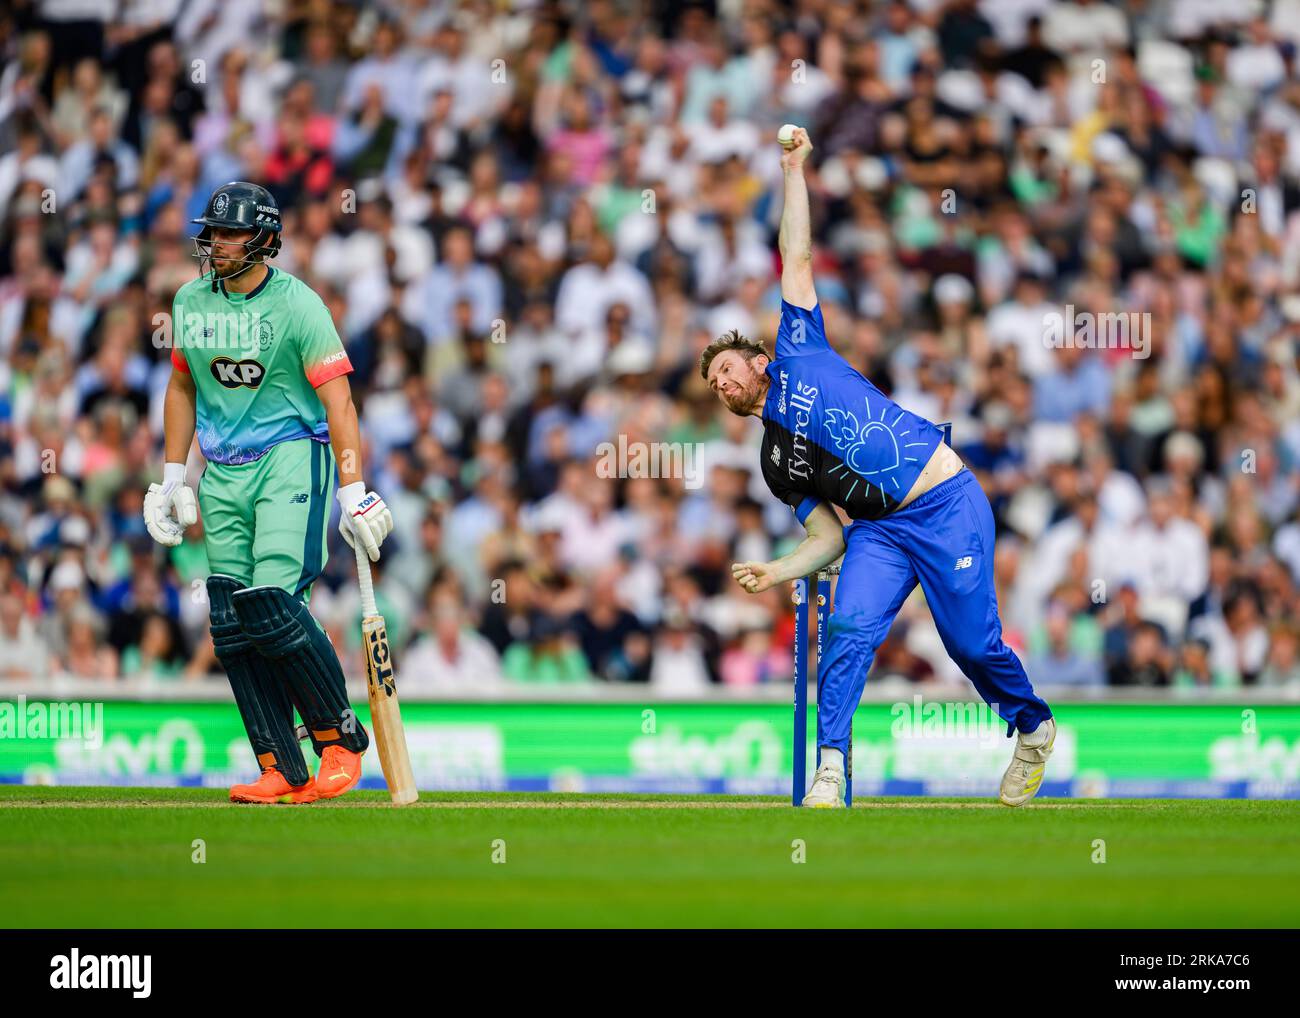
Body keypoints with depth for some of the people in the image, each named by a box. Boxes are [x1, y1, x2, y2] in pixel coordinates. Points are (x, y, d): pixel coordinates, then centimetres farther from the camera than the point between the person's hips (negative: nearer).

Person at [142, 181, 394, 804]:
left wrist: (352, 494, -19)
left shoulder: (296, 305, -10)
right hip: (222, 473, 6)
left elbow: (337, 401, -13)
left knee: (273, 607, -19)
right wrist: (172, 479, 18)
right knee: (232, 624, -2)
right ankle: (282, 772, 2)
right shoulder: (190, 302, 8)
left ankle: (340, 740, 0)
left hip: (290, 457, -6)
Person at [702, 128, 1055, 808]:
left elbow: (797, 258, 12)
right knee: (850, 628, -21)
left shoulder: (798, 355, 11)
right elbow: (827, 539, 12)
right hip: (880, 531, 3)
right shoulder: (777, 460, 16)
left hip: (947, 504, -3)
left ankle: (1033, 729, 20)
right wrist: (777, 572, -4)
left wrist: (793, 171, 12)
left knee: (972, 644, -5)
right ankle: (829, 770, -21)